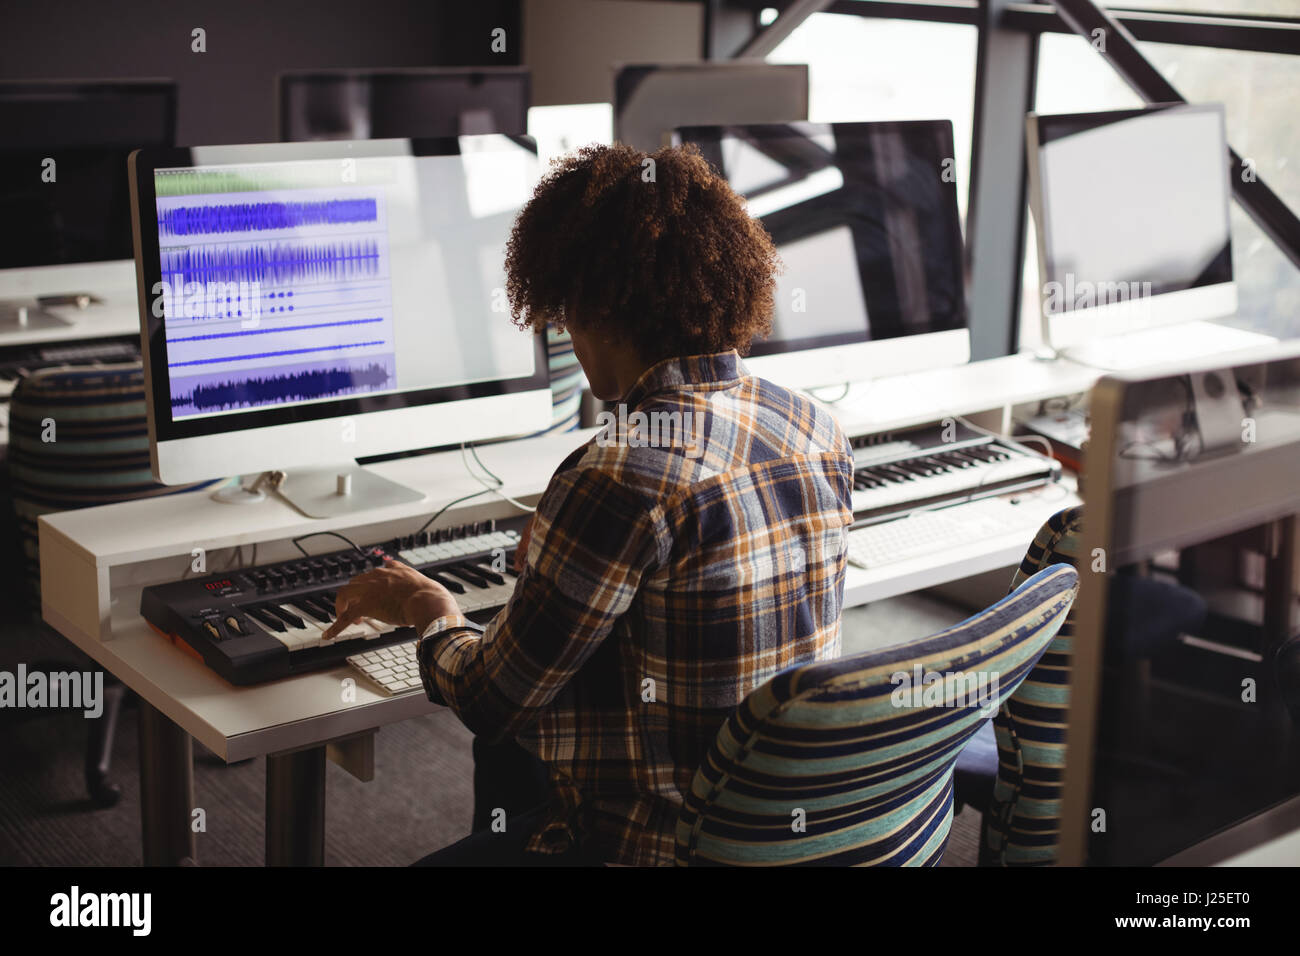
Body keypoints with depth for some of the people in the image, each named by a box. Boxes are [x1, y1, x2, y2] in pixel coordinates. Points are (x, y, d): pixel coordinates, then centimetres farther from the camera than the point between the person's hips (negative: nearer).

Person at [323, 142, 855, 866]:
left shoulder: (629, 475, -28)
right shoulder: (820, 432, -3)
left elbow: (493, 701, -18)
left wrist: (434, 614, 4)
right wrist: (553, 571, 25)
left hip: (659, 845, -8)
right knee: (508, 755, 31)